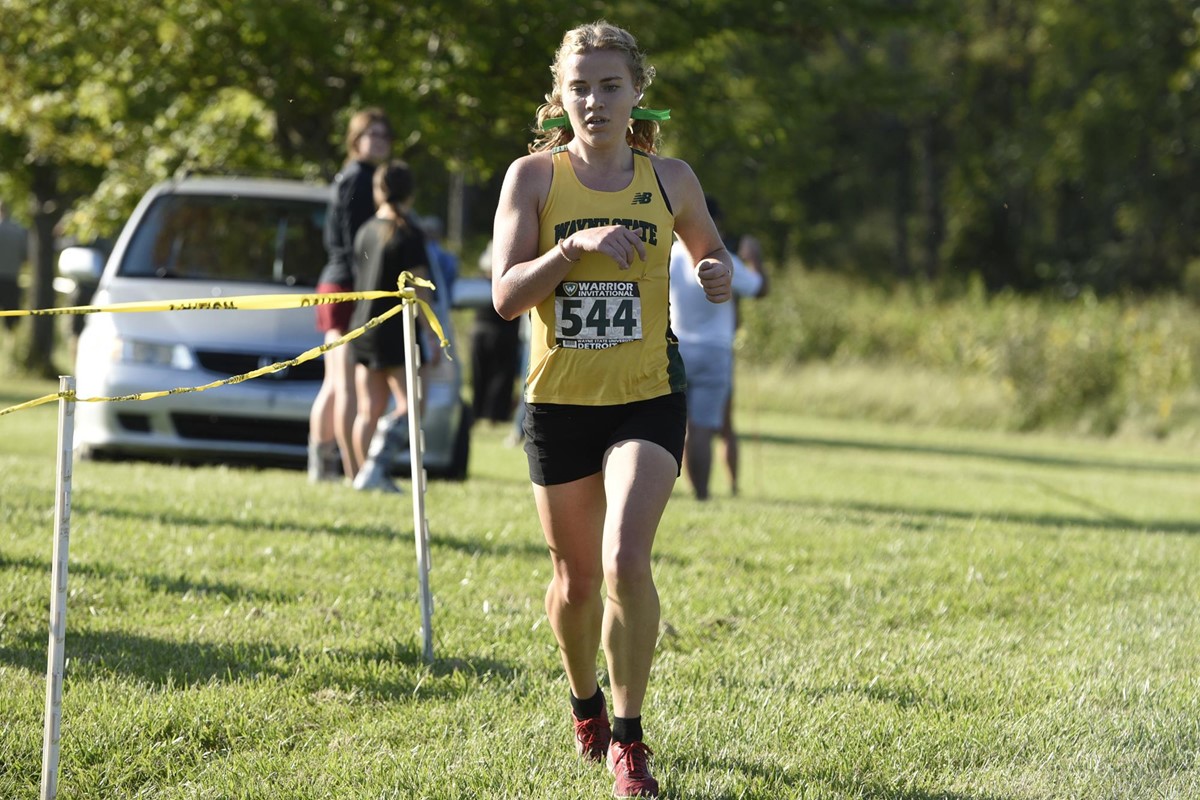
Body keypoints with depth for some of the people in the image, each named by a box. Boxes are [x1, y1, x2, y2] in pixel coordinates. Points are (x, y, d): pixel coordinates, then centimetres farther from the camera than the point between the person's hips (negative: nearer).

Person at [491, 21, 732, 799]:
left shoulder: (670, 180, 1)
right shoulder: (534, 176, -3)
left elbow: (711, 249, 19)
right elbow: (506, 295, -10)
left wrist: (719, 274, -5)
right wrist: (576, 245, -25)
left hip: (648, 398, -1)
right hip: (560, 402, 1)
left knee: (626, 559, -20)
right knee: (576, 577, 13)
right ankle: (585, 706, 41)